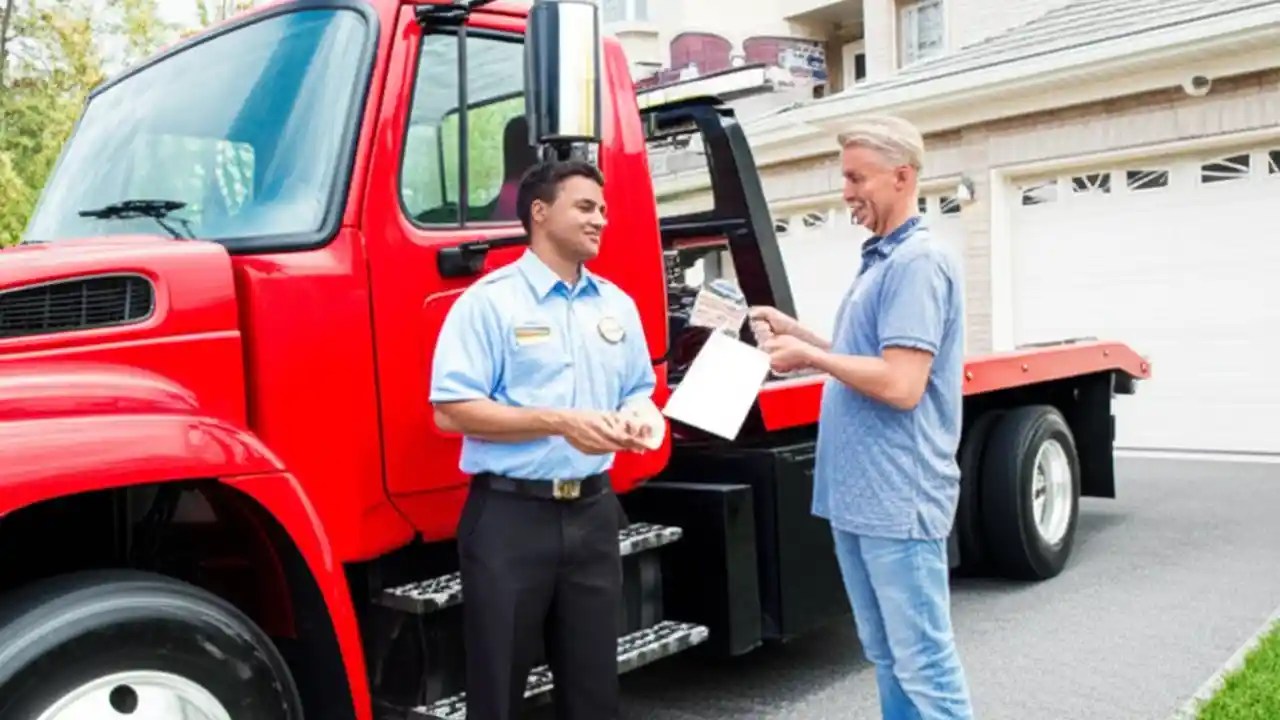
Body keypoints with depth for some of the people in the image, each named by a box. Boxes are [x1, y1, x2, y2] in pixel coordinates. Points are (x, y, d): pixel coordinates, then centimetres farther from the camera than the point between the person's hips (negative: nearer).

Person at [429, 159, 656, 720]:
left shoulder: (617, 304, 12)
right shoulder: (491, 299, -7)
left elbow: (638, 392, 20)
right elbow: (452, 410, -14)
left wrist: (634, 422, -4)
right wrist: (558, 423, -19)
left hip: (592, 512, 6)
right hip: (509, 515, -5)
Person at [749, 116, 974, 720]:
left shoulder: (918, 262, -15)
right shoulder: (879, 260, 16)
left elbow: (900, 384, -23)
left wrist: (809, 356, -13)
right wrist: (796, 332, 12)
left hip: (898, 499, -10)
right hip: (856, 494, 10)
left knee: (923, 660, 0)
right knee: (886, 655, 19)